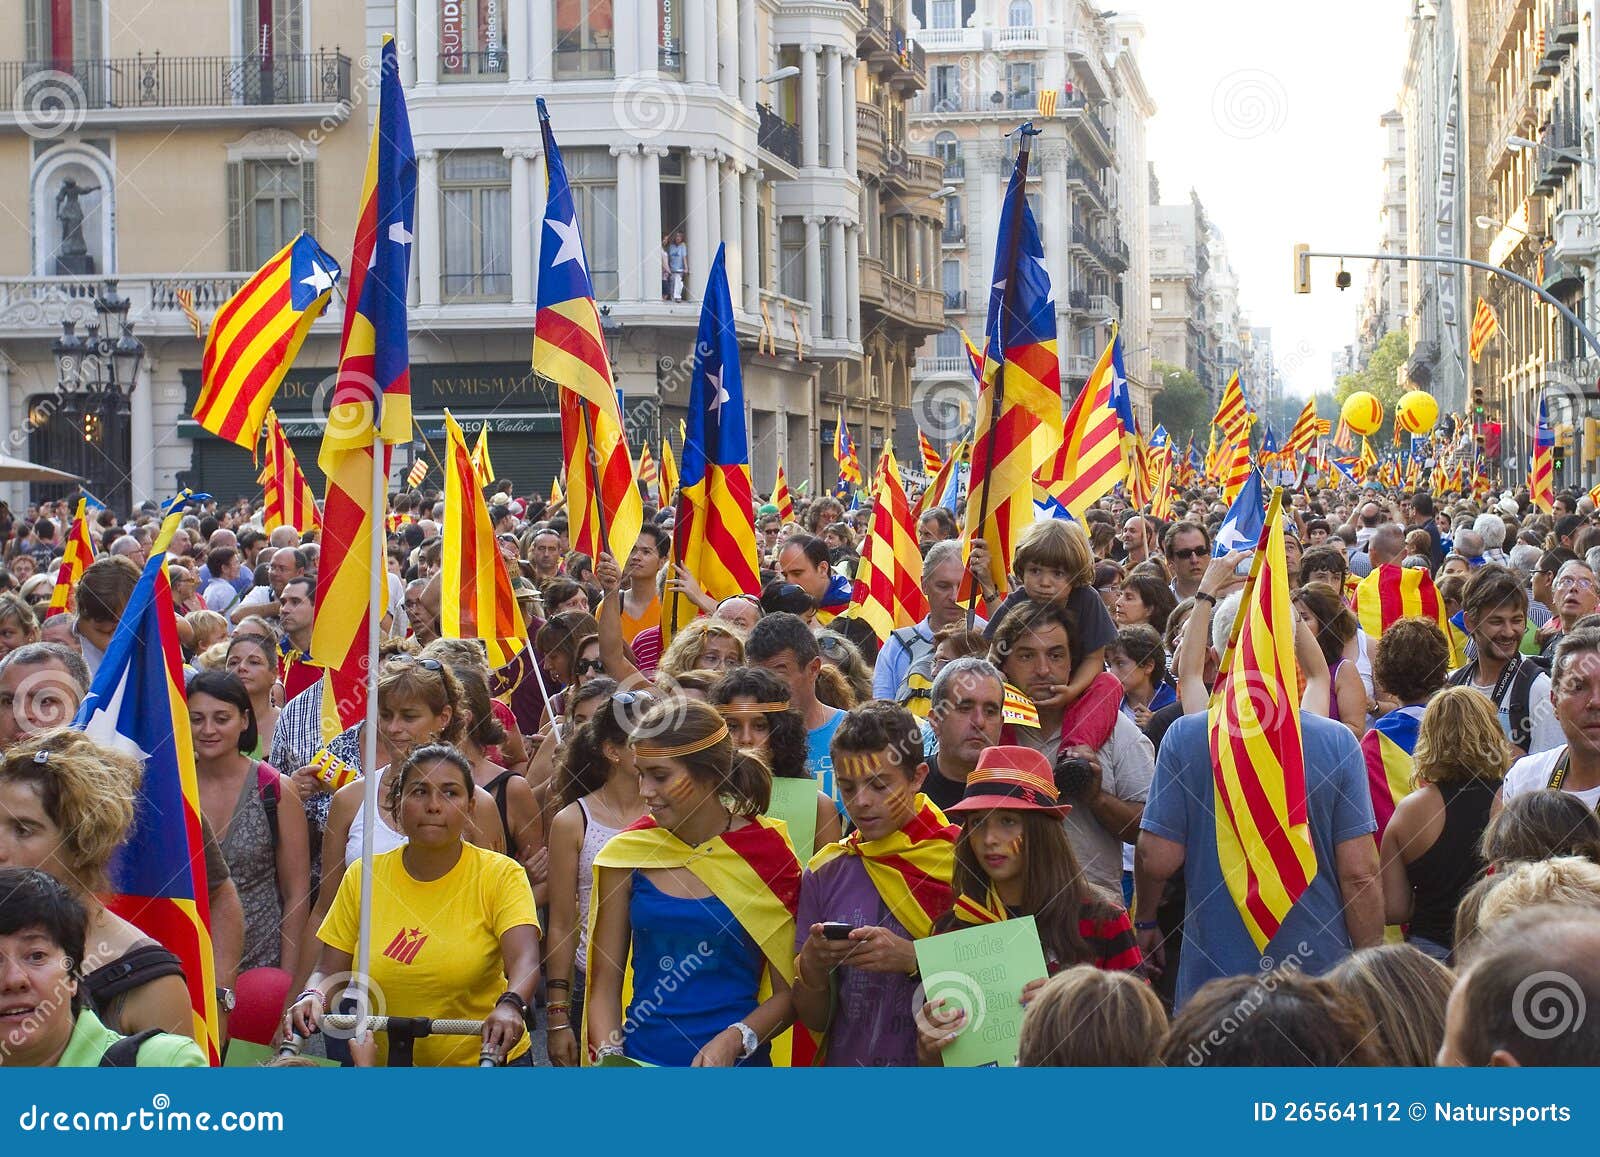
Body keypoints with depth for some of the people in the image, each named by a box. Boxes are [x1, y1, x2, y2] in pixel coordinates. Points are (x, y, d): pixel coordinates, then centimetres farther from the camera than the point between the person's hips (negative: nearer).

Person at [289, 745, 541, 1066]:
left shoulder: (501, 875, -7)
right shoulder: (363, 877, 1)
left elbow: (525, 959, -21)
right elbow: (329, 971, 1)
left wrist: (510, 1005, -42)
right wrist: (313, 997, -22)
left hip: (484, 1060, -6)